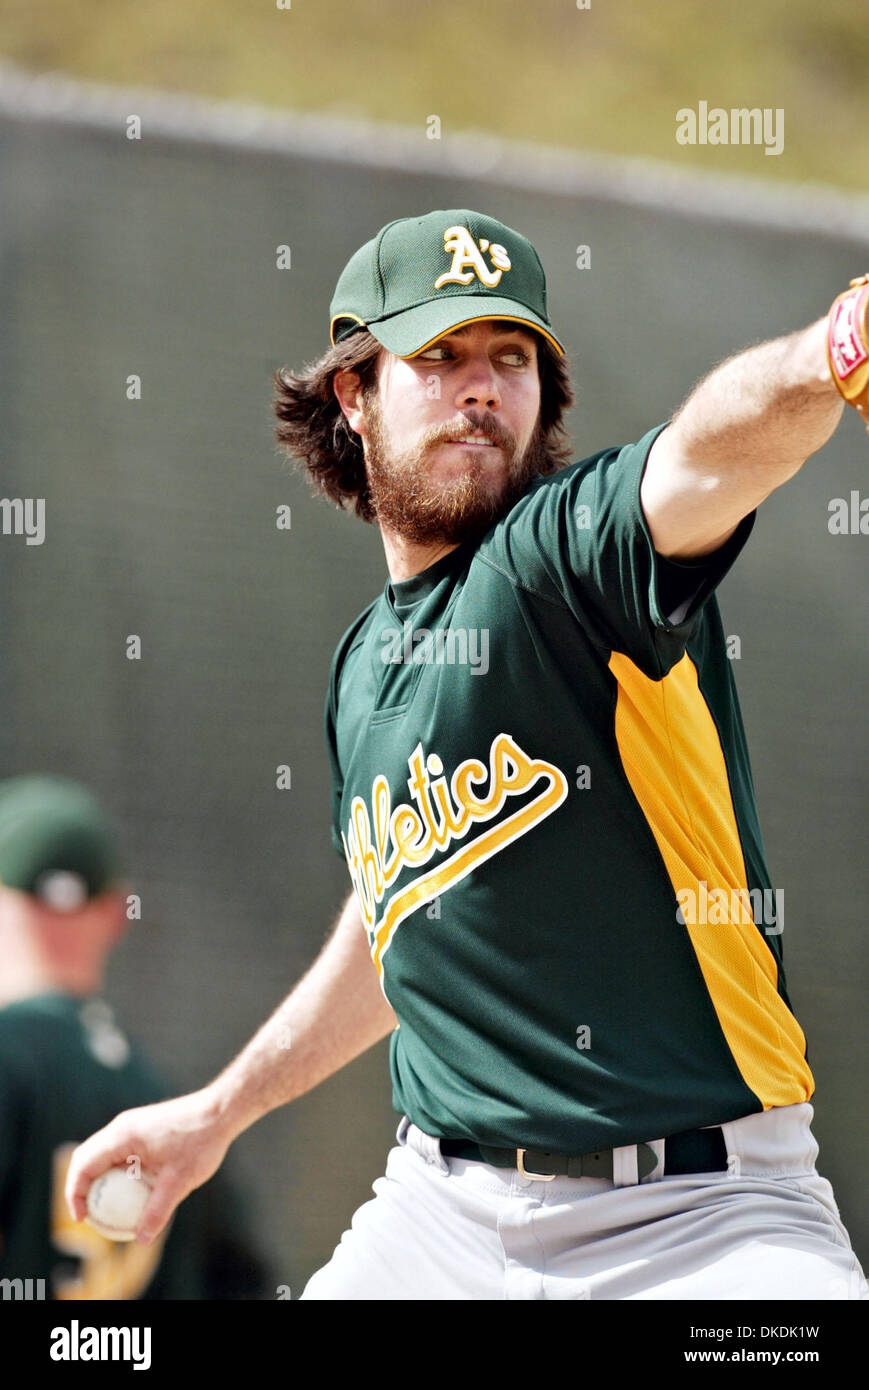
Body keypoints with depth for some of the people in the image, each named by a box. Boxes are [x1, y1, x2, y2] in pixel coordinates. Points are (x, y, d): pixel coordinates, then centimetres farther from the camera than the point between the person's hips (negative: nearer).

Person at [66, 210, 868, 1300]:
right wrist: (220, 1112, 39)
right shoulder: (363, 662, 13)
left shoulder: (577, 544, -9)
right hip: (441, 1206, 7)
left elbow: (720, 444, -34)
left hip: (700, 1211, -6)